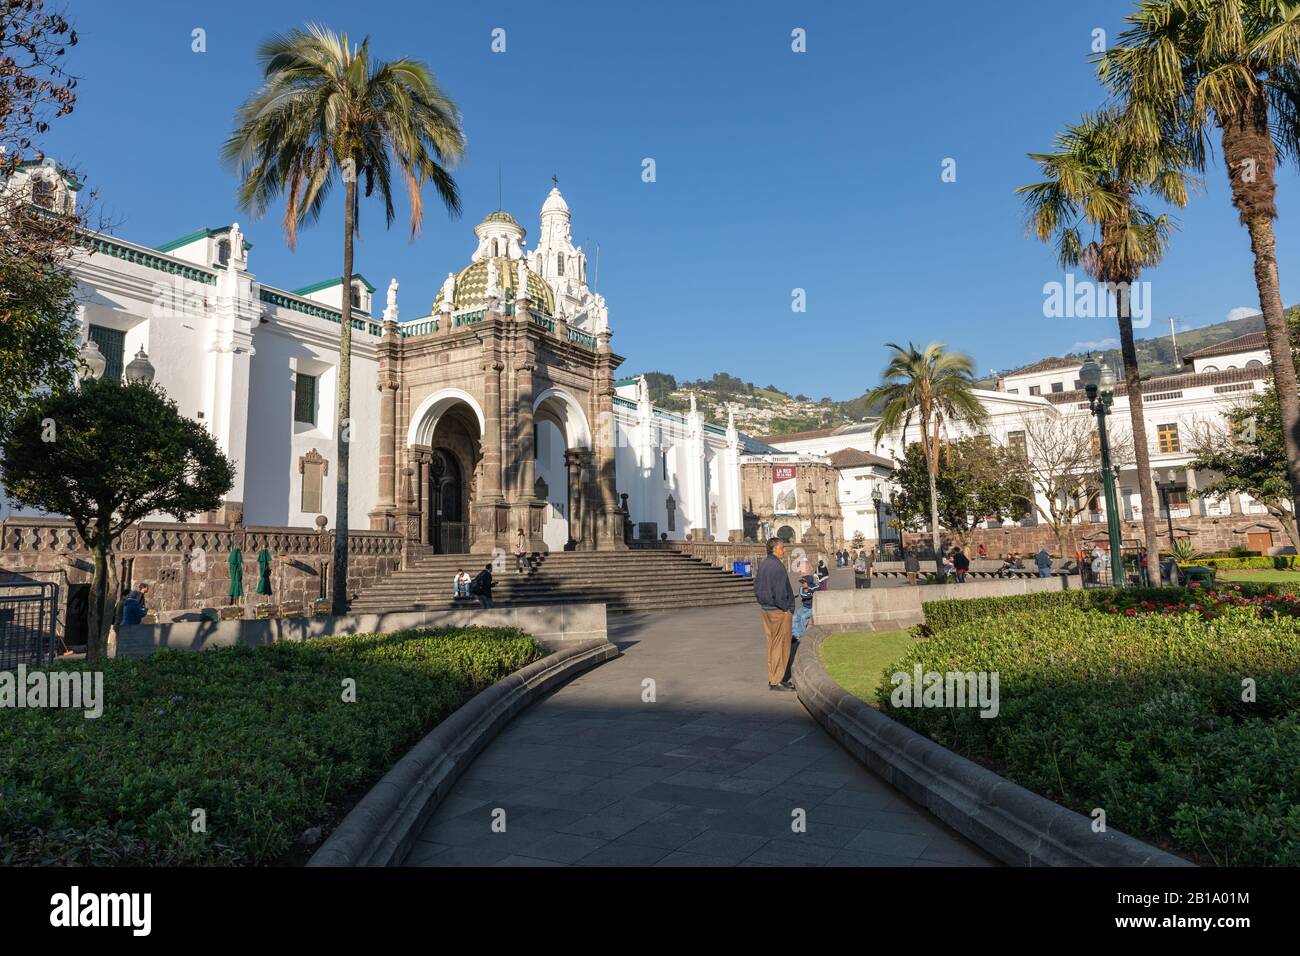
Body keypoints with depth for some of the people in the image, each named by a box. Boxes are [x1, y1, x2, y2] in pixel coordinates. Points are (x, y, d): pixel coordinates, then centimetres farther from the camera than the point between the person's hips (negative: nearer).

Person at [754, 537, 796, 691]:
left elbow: (756, 586, 15)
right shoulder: (777, 566, -18)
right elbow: (780, 592, -21)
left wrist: (763, 603, 16)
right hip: (779, 611, -9)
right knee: (781, 645, -2)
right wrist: (787, 608, -10)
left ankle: (773, 679, 20)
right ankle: (777, 681, 1)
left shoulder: (763, 565, 9)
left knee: (771, 645, 13)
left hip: (765, 609, 9)